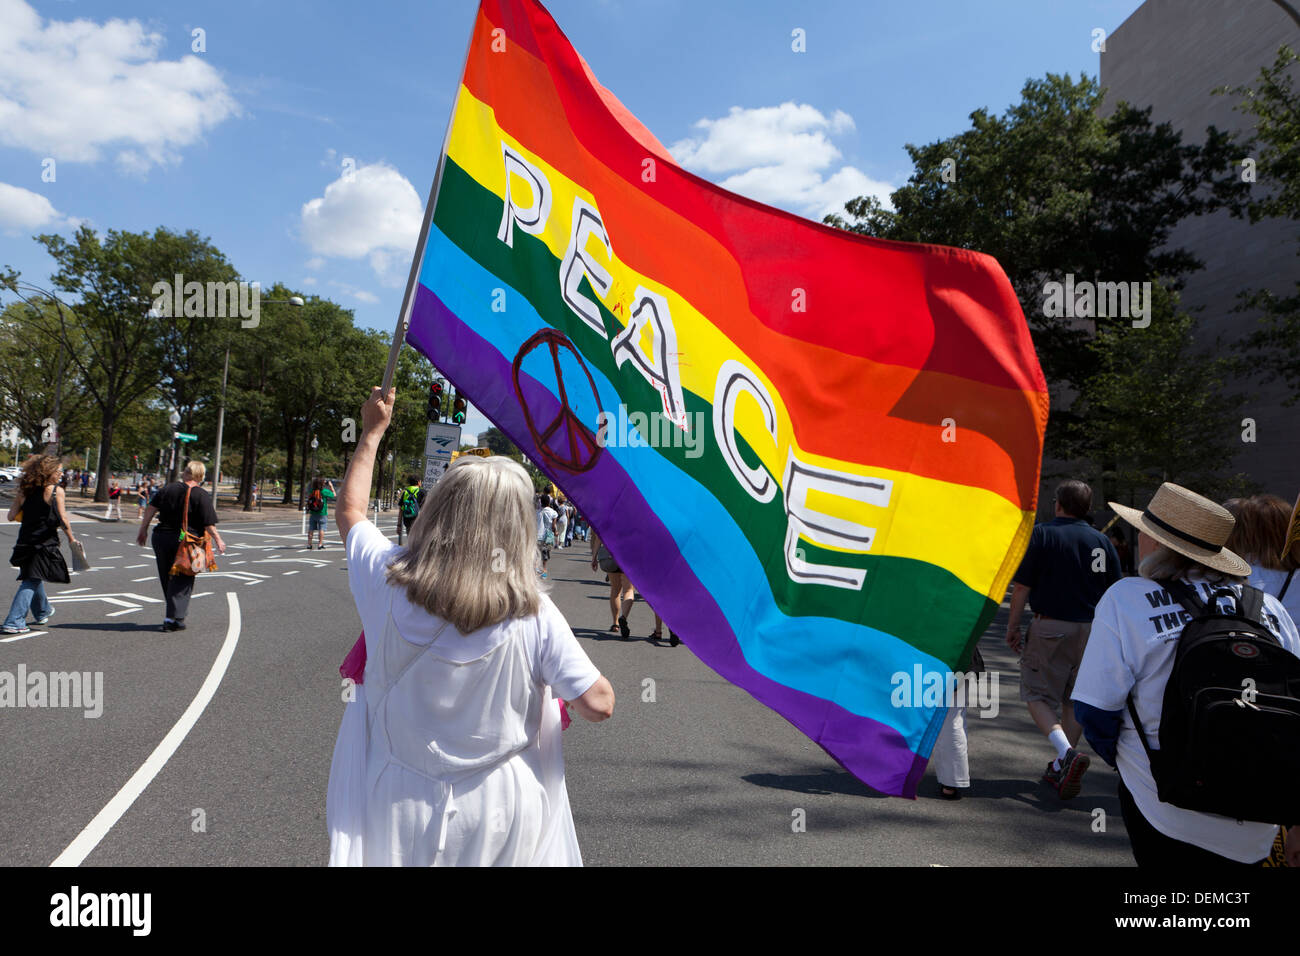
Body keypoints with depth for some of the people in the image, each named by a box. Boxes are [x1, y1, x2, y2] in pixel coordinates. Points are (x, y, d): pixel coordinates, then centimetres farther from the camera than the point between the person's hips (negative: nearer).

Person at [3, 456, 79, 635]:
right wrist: (71, 538, 0)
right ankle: (13, 622, -6)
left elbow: (11, 516, 3)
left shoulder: (24, 491, 5)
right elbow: (62, 520, -13)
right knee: (31, 581, -2)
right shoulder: (56, 491, -11)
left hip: (25, 542, 6)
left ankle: (42, 612, 43)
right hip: (44, 544, -6)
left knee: (34, 578, 23)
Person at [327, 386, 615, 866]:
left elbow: (348, 511, 5)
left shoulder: (388, 580, -15)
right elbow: (599, 704, -16)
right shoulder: (533, 615, -22)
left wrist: (372, 432, 16)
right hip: (496, 815, -1)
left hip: (396, 806, 1)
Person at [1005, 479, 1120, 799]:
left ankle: (1066, 753, -19)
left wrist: (1012, 626, -1)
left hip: (1050, 626, -4)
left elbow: (1022, 586, -9)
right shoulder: (1102, 541, 7)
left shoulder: (1042, 534, -6)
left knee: (1037, 695, 3)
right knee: (1075, 699, 14)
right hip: (1090, 629, 5)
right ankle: (1060, 769, 20)